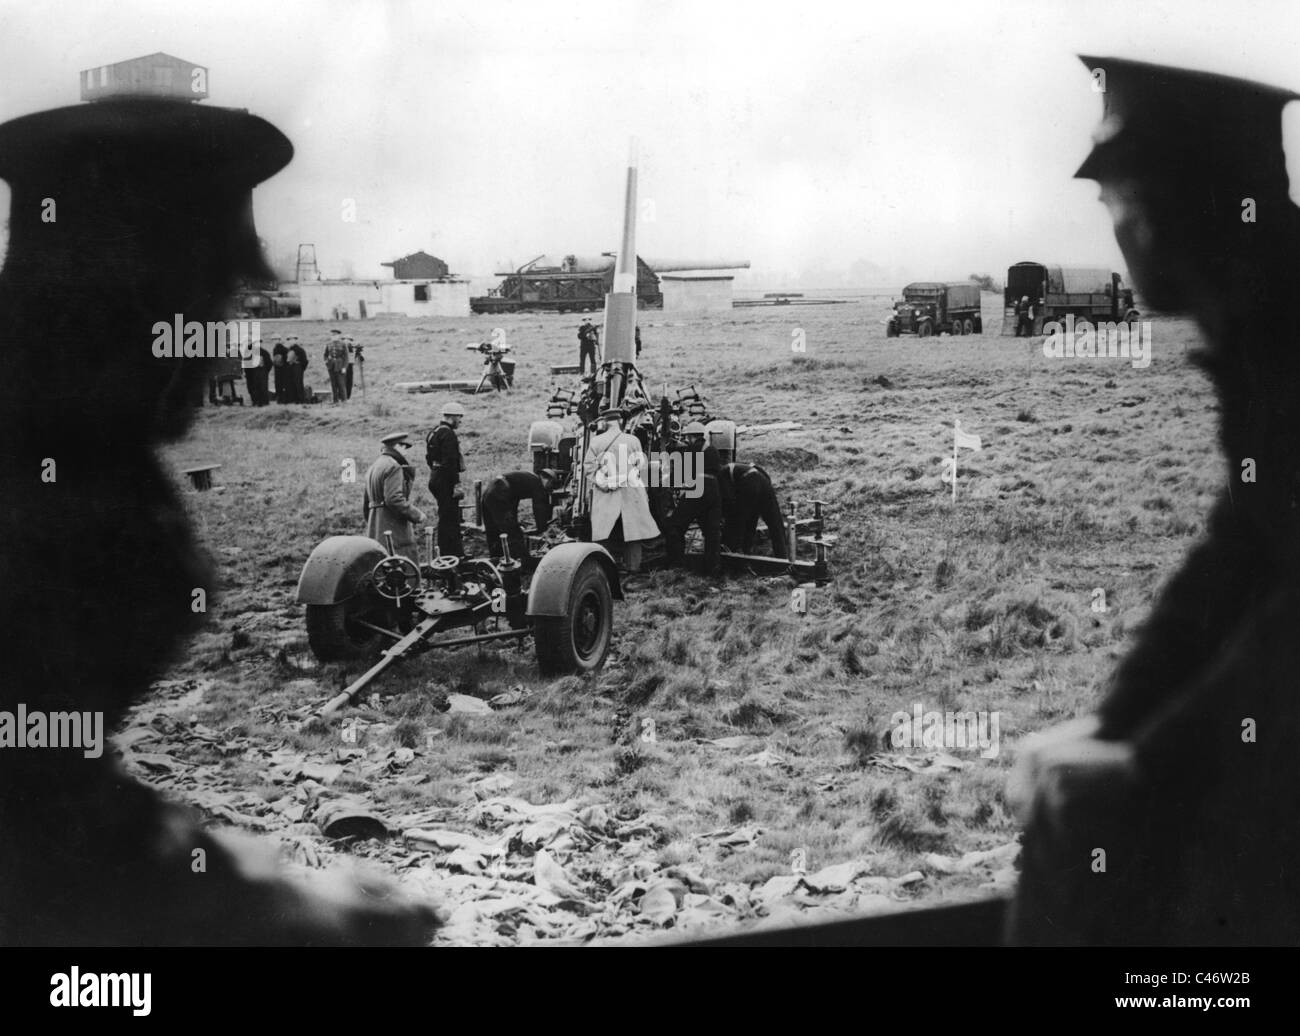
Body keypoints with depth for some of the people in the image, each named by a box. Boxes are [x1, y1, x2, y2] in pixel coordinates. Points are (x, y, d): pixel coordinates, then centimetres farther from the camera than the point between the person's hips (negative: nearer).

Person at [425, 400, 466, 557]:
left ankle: (457, 553, 25)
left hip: (435, 478, 11)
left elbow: (430, 459, 20)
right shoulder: (448, 434, -17)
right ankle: (450, 554, -4)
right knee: (449, 517, -6)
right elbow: (450, 462, -23)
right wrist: (457, 484, -21)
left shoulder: (434, 433, 16)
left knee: (448, 517, 17)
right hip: (446, 481, -11)